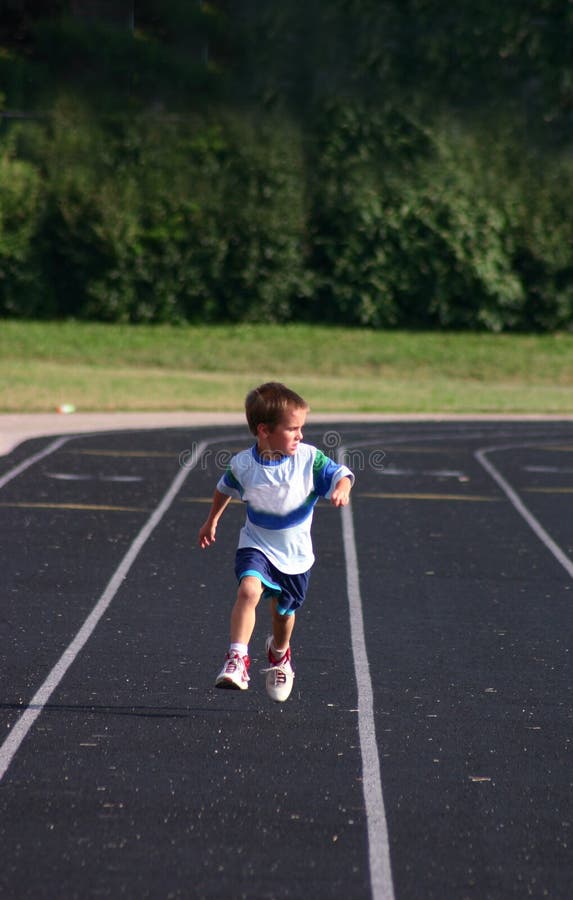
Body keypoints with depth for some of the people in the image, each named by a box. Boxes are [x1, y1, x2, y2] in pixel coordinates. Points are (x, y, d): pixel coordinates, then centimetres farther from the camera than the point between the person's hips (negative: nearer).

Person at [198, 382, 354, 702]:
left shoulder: (309, 458, -17)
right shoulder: (242, 465, -14)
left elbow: (341, 473, -12)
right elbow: (225, 489, 7)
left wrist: (341, 489, -36)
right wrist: (212, 521, 20)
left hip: (296, 553, 1)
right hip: (257, 545, -1)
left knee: (284, 612, 17)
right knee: (249, 590, -29)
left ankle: (279, 654, 49)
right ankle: (238, 659, -28)